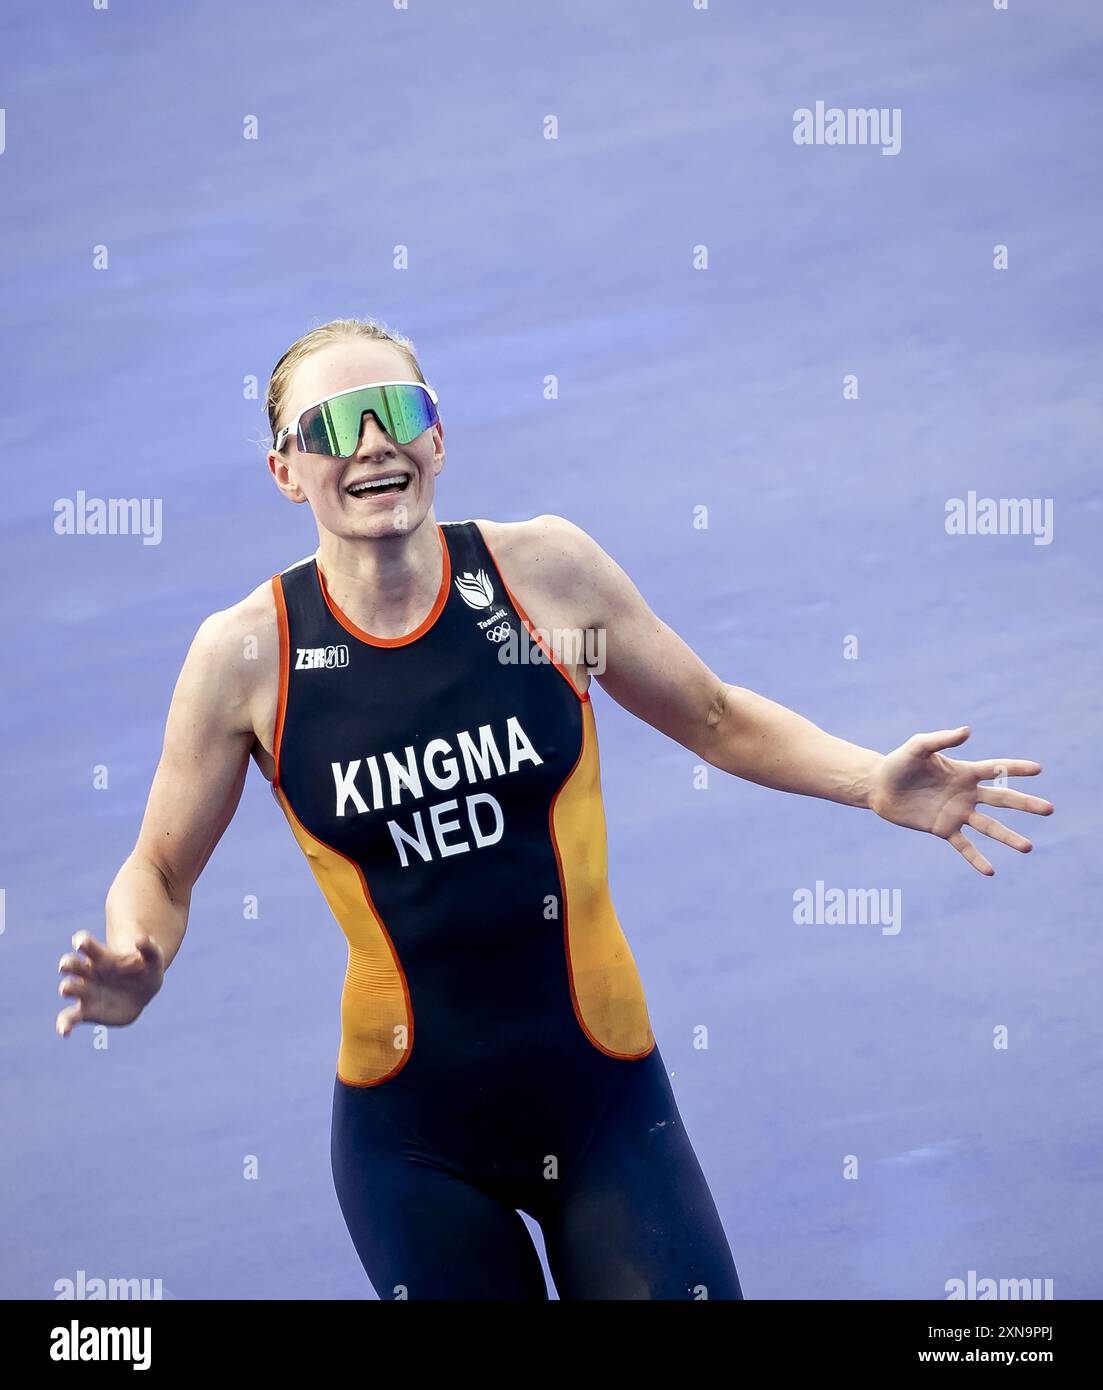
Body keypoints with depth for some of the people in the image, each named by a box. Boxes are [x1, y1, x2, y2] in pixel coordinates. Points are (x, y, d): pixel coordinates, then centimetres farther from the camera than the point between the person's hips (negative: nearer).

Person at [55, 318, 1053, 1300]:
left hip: (607, 1109, 1)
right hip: (414, 1140, -1)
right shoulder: (248, 654, -9)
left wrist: (870, 781, -8)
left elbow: (714, 718, 8)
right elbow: (161, 872, 3)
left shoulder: (547, 570, -6)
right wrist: (134, 973, -19)